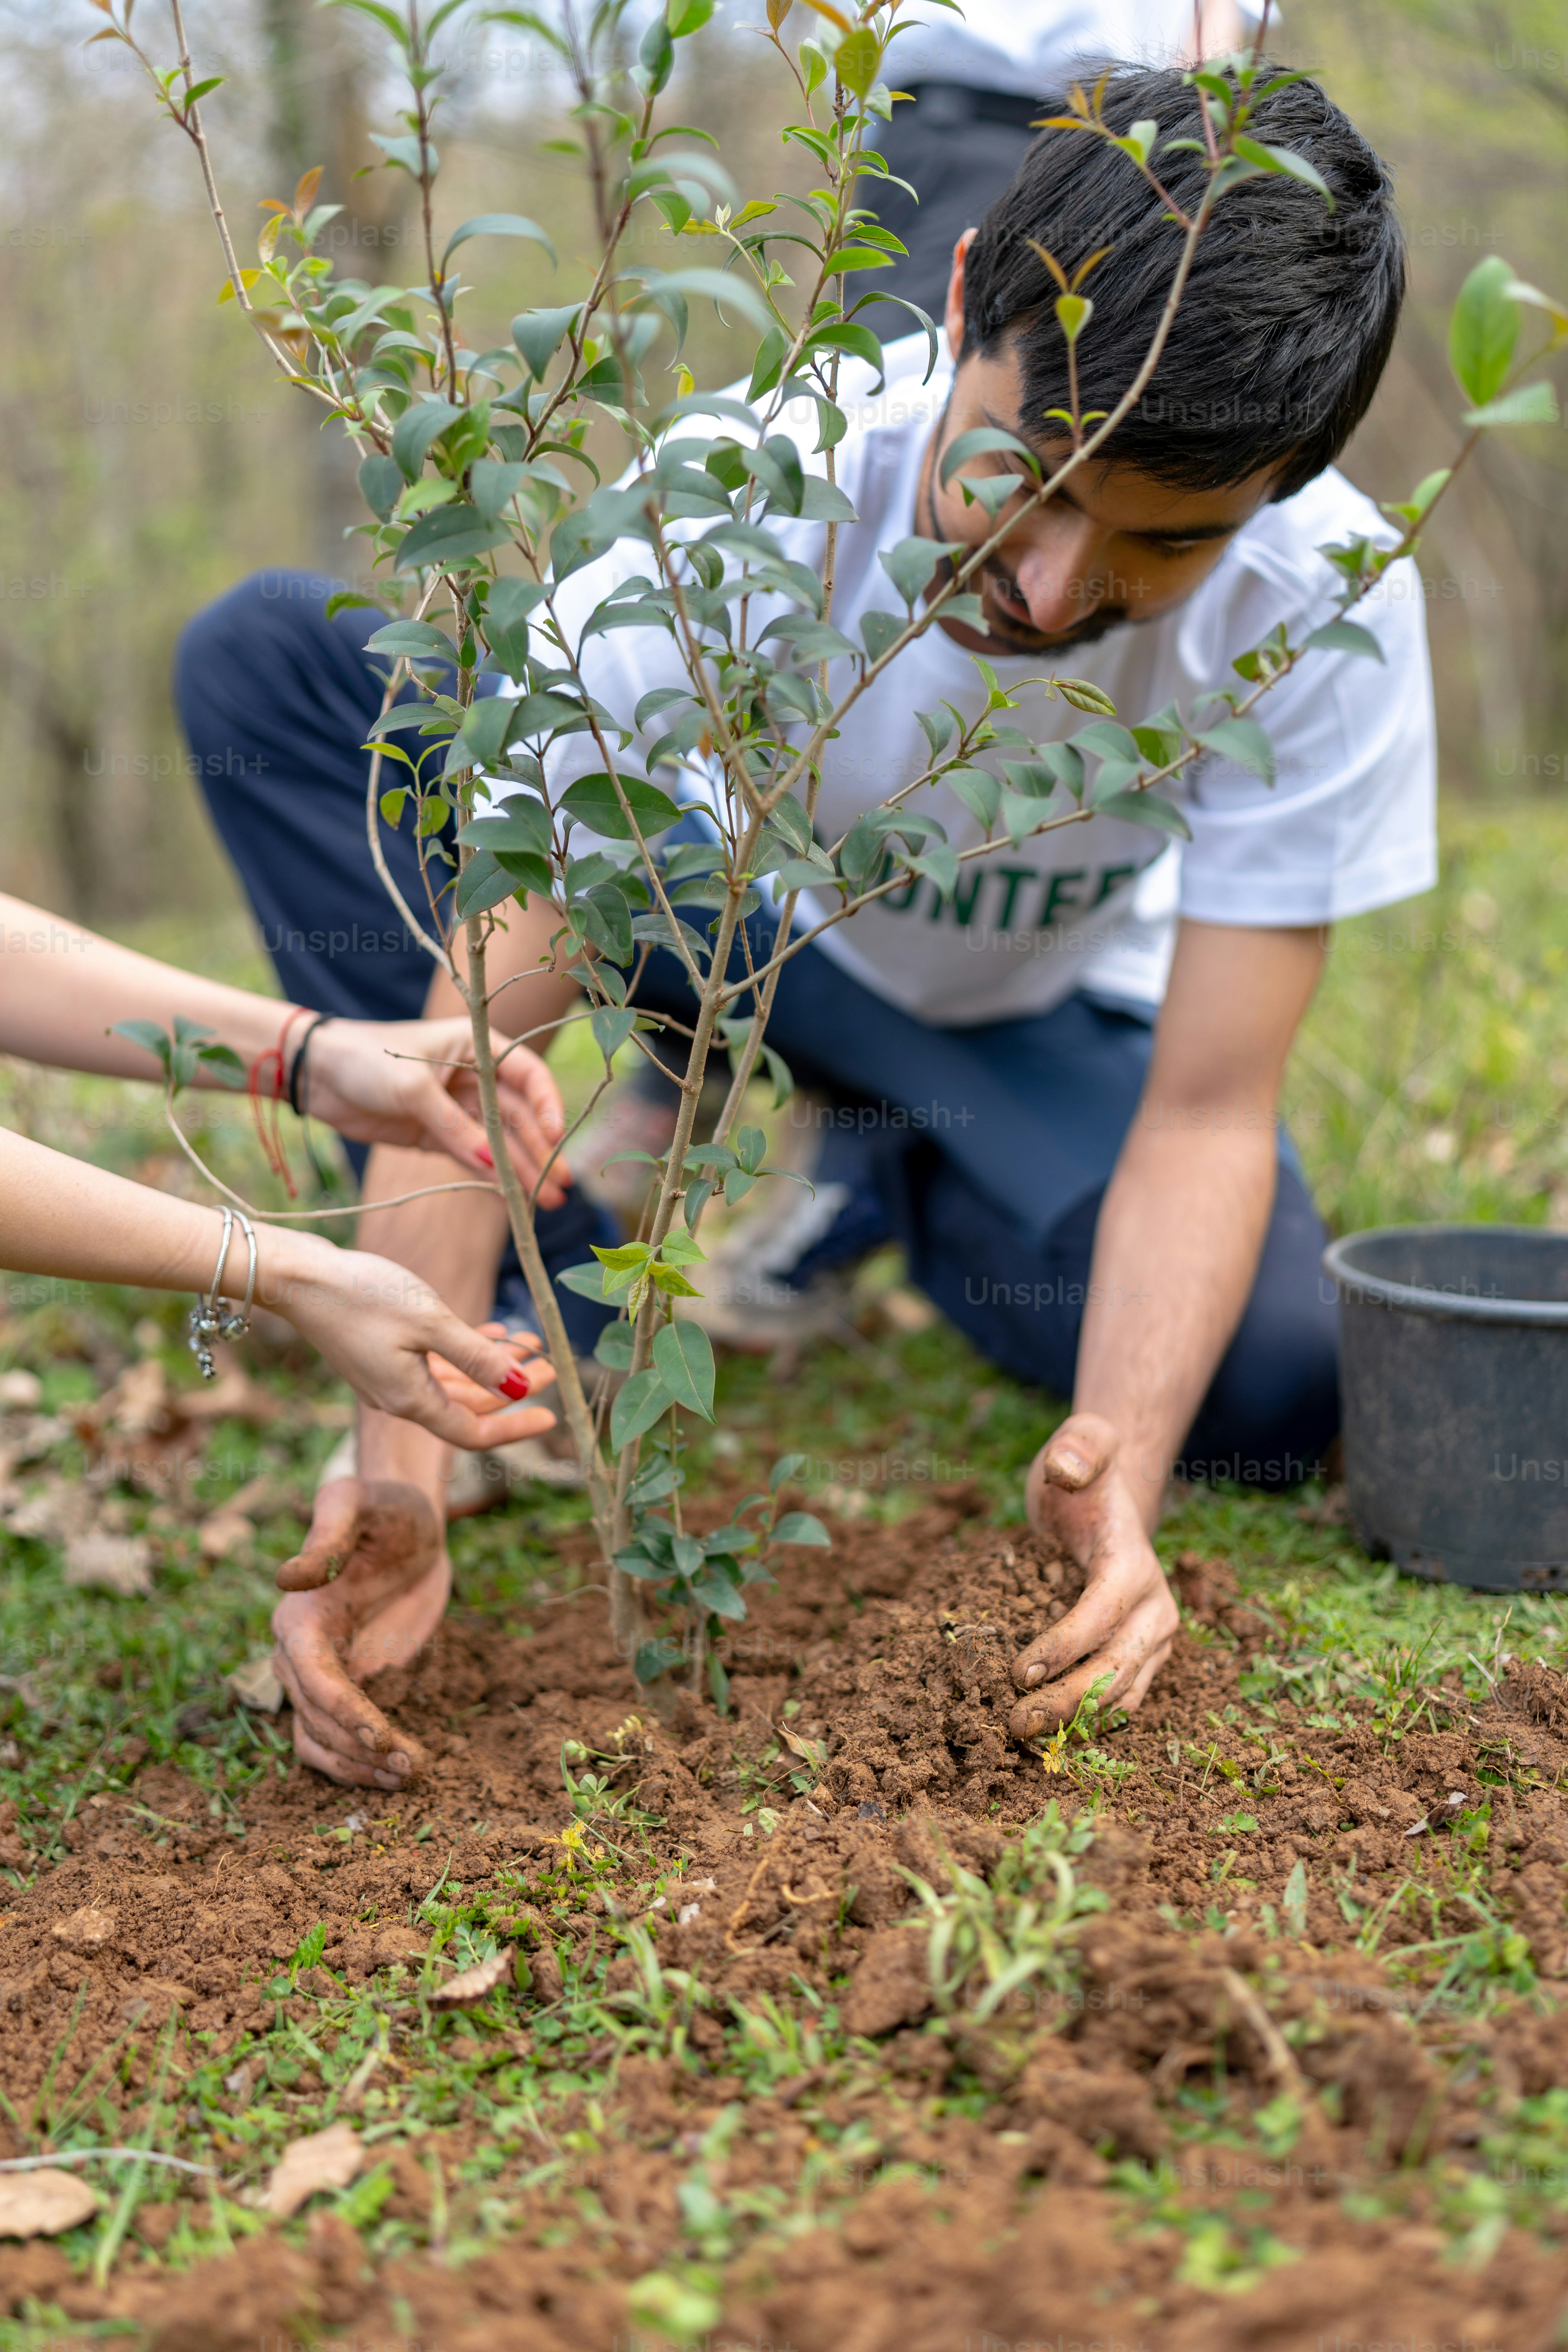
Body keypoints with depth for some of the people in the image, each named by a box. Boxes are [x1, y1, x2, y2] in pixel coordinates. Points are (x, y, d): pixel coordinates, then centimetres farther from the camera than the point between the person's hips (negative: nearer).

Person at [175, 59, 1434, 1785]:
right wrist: (400, 1489, -45)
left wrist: (1118, 1485, -46)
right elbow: (483, 1016, -36)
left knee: (1270, 1387, -27)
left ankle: (852, 1190, 6)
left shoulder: (1320, 605, -30)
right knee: (257, 654, -22)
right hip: (726, 893, -1)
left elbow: (1209, 1113, -28)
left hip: (1034, 1022, 1)